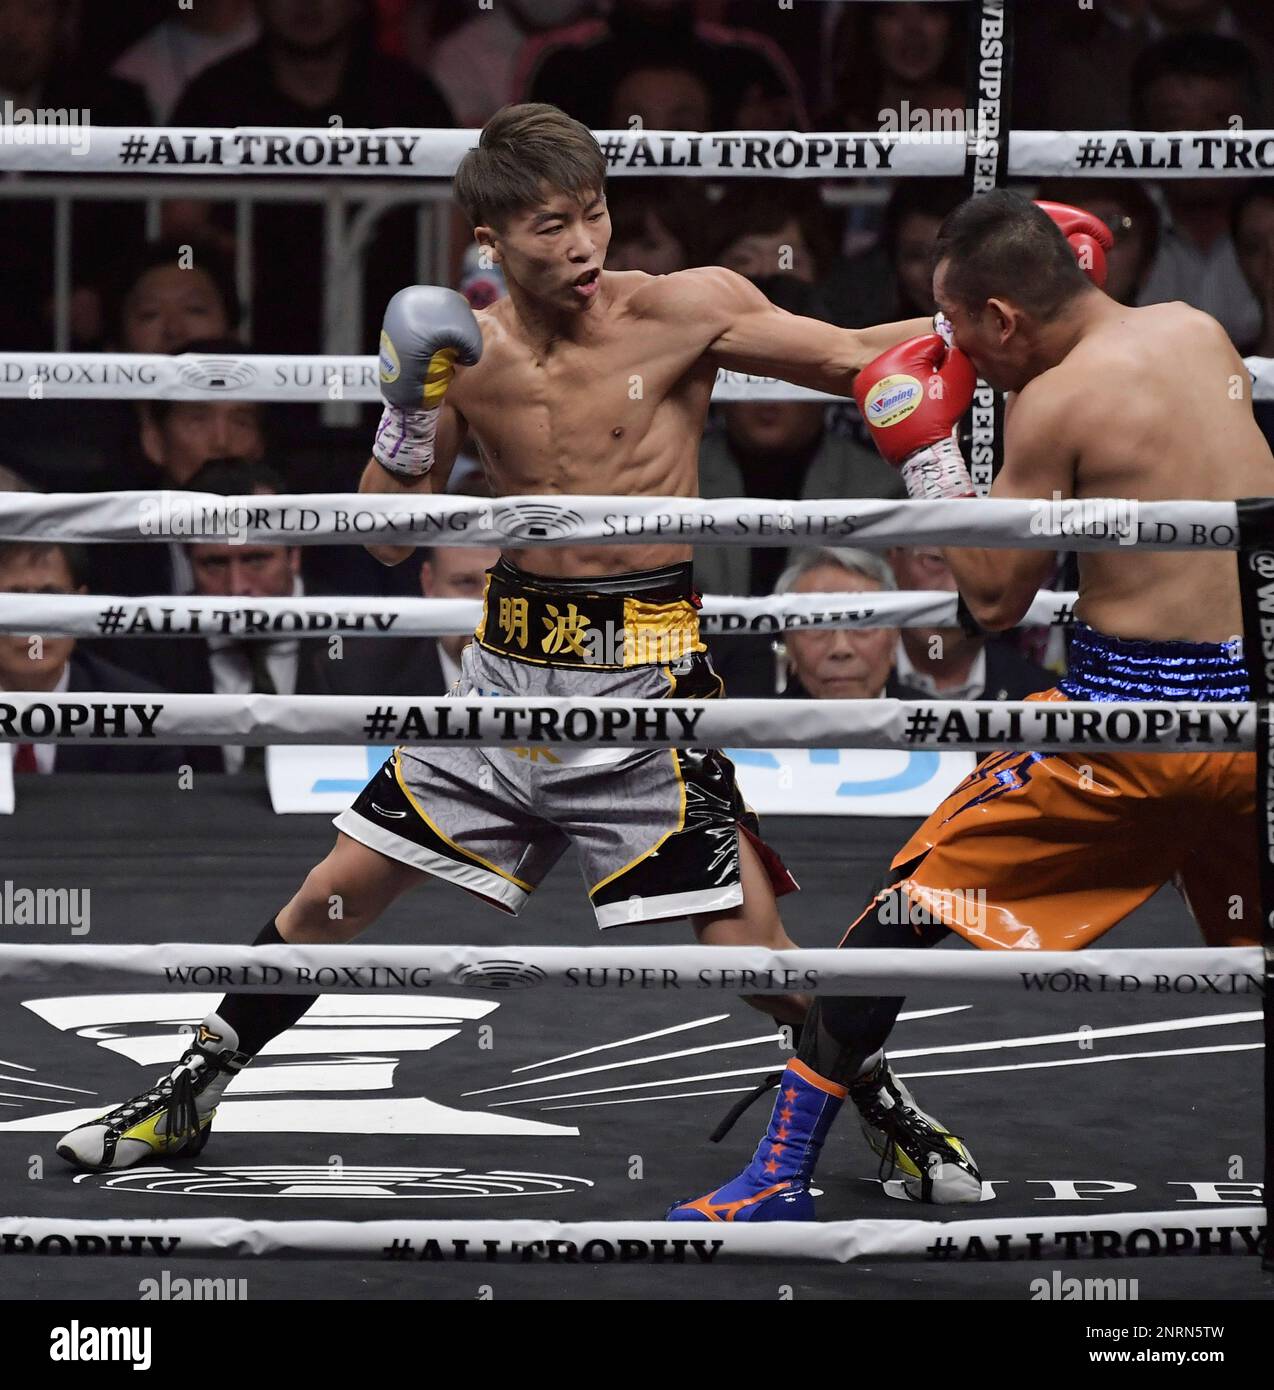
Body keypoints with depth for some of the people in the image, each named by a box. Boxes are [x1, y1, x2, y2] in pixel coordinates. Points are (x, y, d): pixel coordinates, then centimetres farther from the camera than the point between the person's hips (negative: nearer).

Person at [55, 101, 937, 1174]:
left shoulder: (684, 312, -10)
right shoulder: (466, 352, 0)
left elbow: (854, 359, -9)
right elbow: (390, 540, 5)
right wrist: (409, 413, -11)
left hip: (643, 674, -4)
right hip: (509, 668, 4)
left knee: (747, 945, -10)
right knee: (336, 894, 8)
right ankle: (190, 1095, 26)